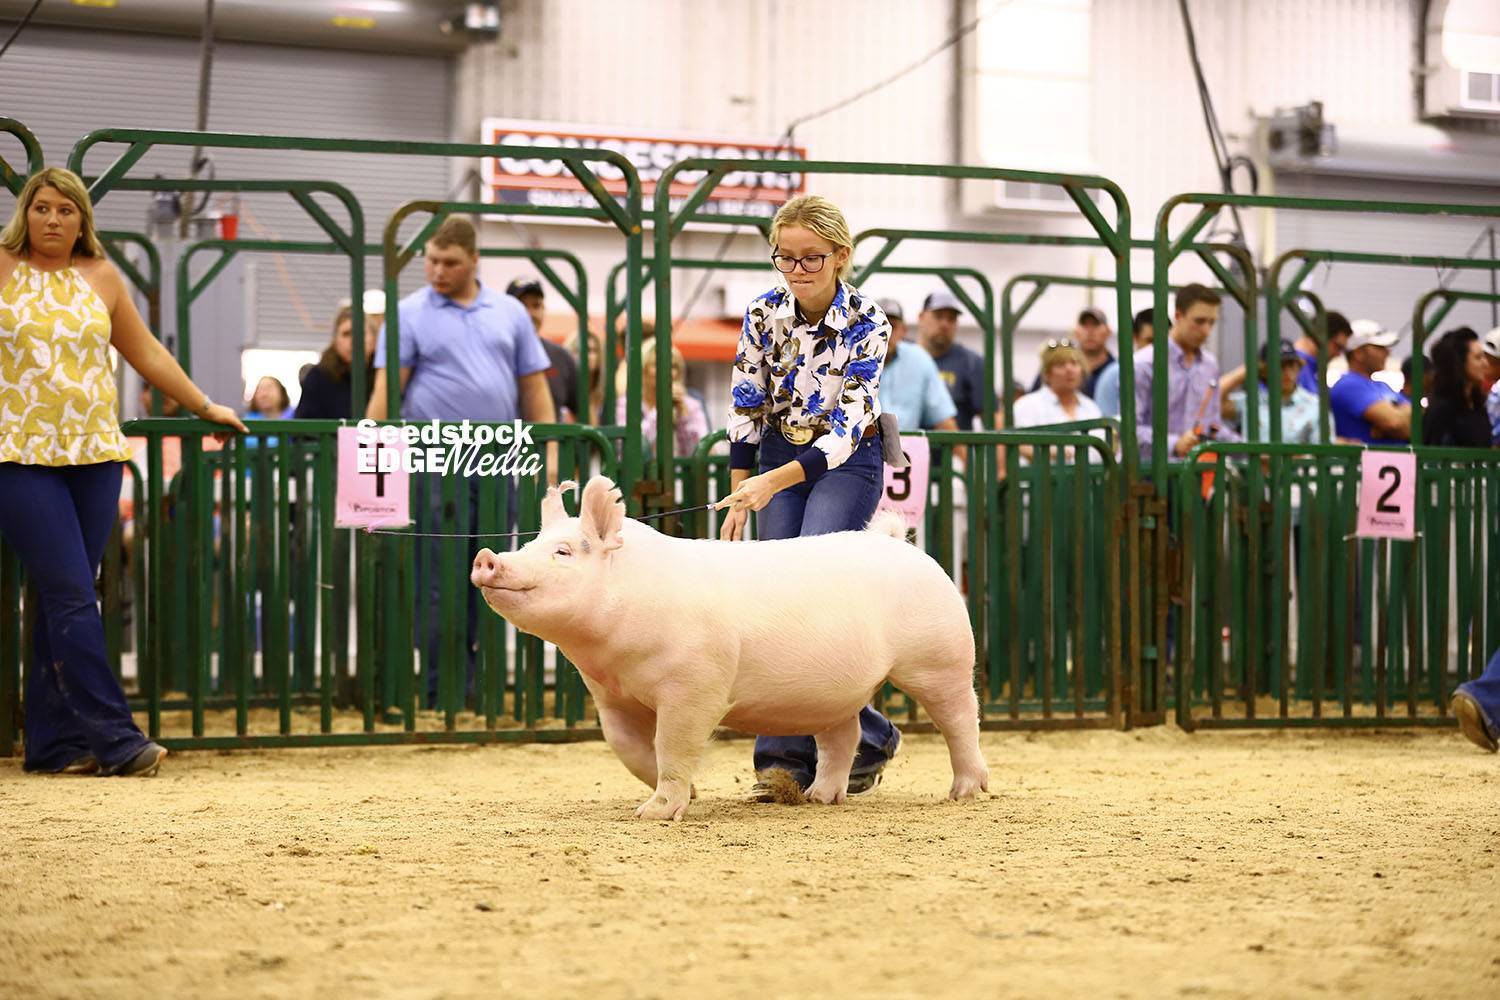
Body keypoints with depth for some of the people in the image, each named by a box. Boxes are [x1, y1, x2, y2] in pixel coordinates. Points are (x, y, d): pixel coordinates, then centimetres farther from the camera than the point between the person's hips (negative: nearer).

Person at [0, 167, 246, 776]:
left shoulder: (101, 277, 13)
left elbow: (146, 353, 22)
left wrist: (204, 407, 25)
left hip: (95, 454, 4)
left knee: (64, 600, 4)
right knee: (72, 596, -10)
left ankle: (52, 743, 9)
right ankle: (111, 736, -10)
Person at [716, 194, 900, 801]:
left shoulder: (867, 323, -21)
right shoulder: (764, 315, -9)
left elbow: (847, 430, -25)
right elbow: (744, 410, -2)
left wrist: (772, 483, -35)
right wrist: (739, 501, -5)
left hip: (847, 462, -4)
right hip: (779, 461, 4)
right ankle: (786, 760, -1)